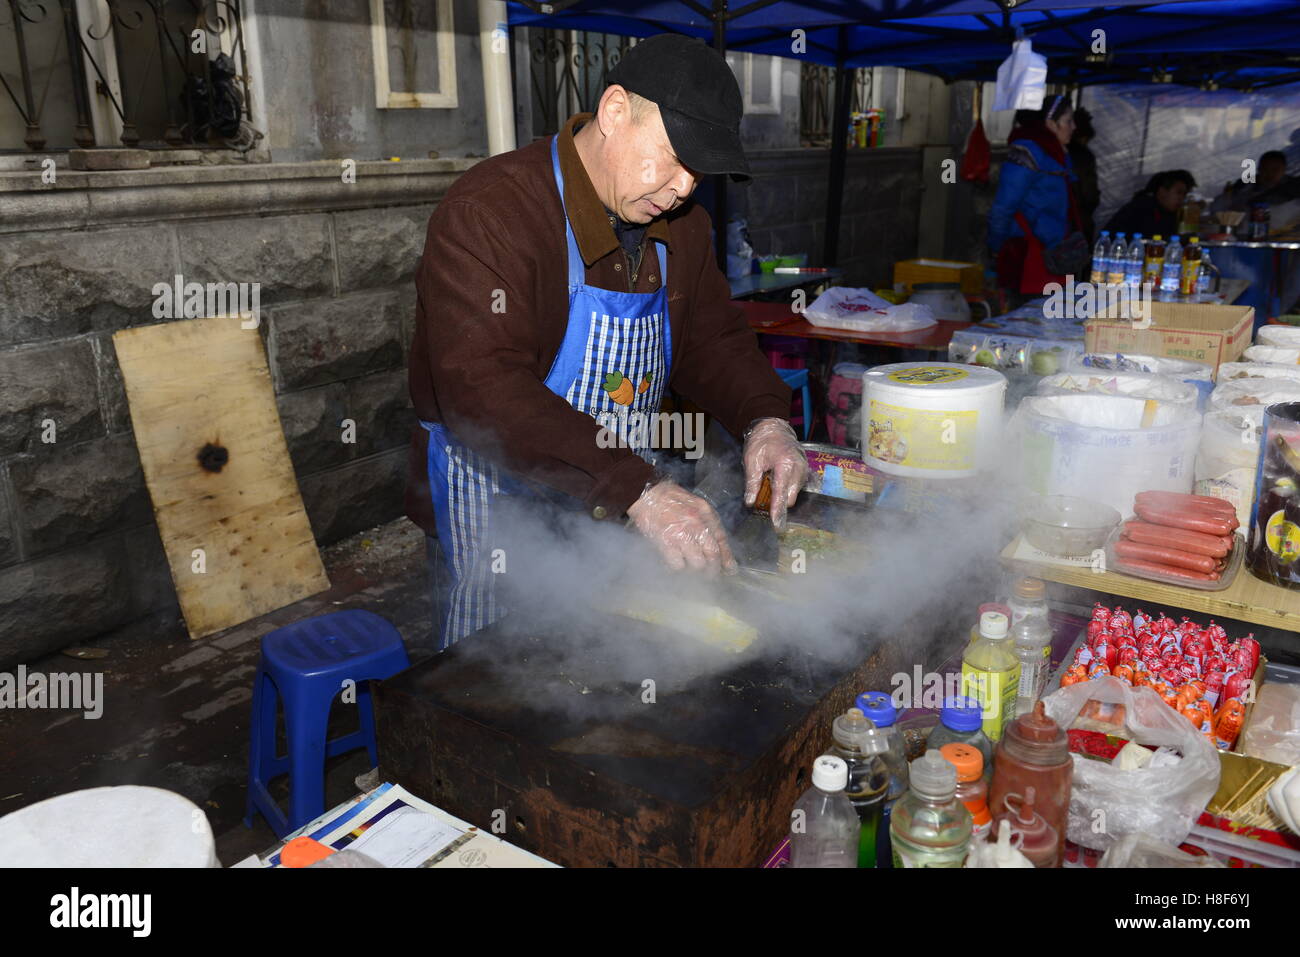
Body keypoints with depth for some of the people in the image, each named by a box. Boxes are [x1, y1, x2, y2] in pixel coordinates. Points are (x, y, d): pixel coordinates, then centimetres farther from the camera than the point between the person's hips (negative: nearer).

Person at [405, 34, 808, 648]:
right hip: (497, 503, -6)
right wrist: (638, 492, -40)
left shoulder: (679, 223, 3)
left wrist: (765, 418, -10)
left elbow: (712, 339, 12)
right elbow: (483, 391, -33)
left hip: (627, 500, 7)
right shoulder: (487, 212, -22)